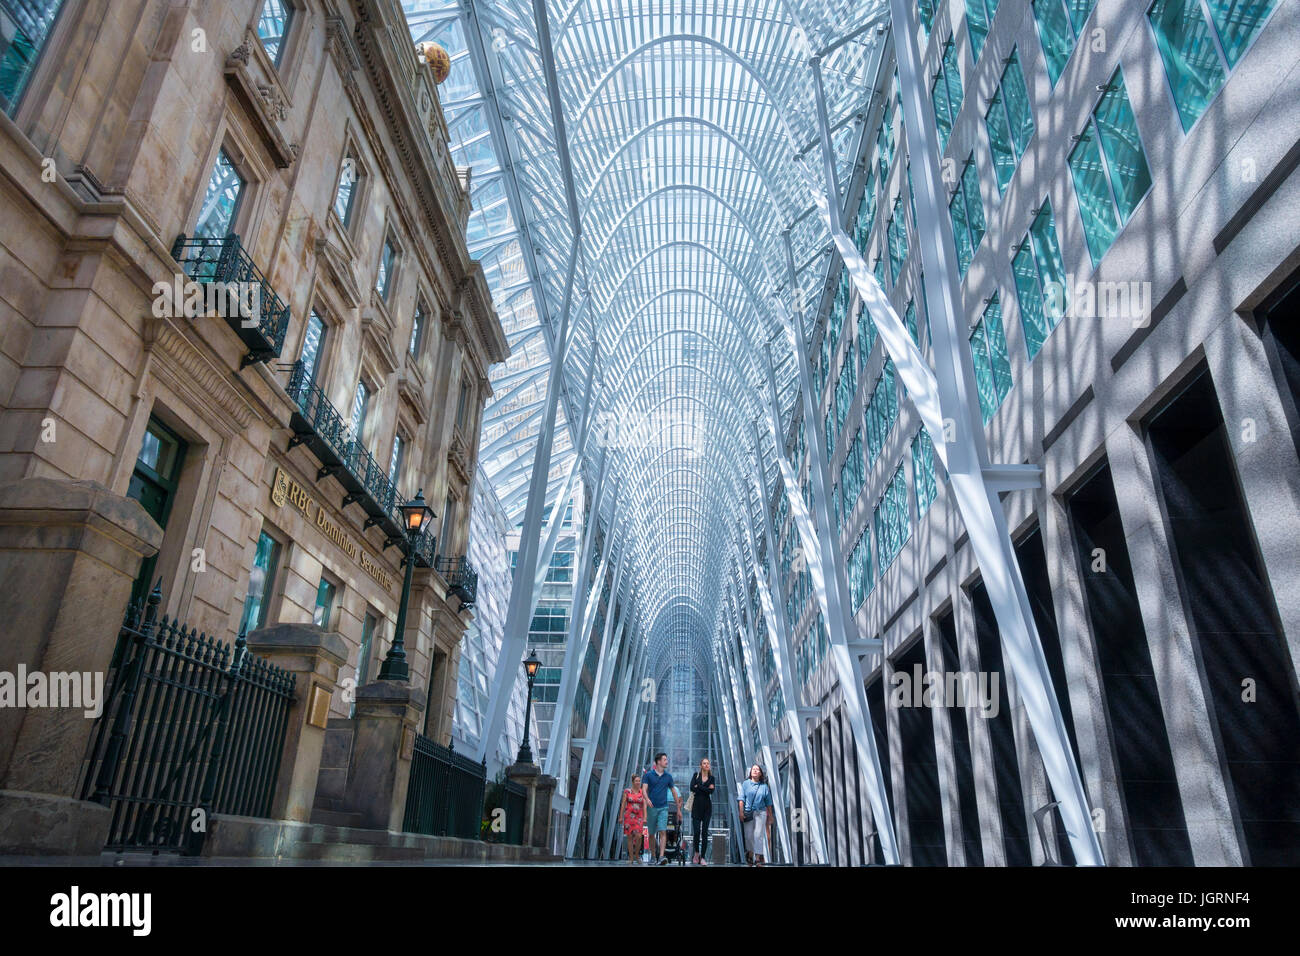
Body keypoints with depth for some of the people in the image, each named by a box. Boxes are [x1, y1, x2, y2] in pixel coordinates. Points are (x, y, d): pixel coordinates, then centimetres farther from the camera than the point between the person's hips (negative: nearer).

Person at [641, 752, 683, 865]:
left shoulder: (668, 776, 7)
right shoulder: (648, 775, -1)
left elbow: (674, 792, 14)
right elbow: (644, 789, -13)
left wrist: (678, 809, 15)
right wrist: (647, 799, -34)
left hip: (663, 808, 1)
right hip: (652, 808, -1)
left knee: (663, 832, -14)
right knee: (651, 834, 9)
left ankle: (661, 857, -21)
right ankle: (653, 856, 25)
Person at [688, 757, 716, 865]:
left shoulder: (711, 778, 10)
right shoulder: (696, 775, 6)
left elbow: (711, 791, -7)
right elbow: (692, 788, -10)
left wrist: (698, 787, -8)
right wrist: (706, 788, -9)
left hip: (707, 807, 1)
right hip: (697, 806, -1)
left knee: (705, 832, -1)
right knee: (696, 831, -5)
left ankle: (702, 857, 5)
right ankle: (696, 853, 19)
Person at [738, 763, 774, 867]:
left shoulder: (764, 786, 6)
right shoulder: (746, 784, 4)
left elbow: (768, 803, 12)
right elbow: (741, 799, 0)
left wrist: (770, 816, 13)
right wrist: (741, 812, -8)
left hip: (760, 812, 0)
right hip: (748, 812, 0)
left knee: (758, 835, -5)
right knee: (749, 836, 4)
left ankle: (758, 859, -1)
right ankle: (751, 854, 25)